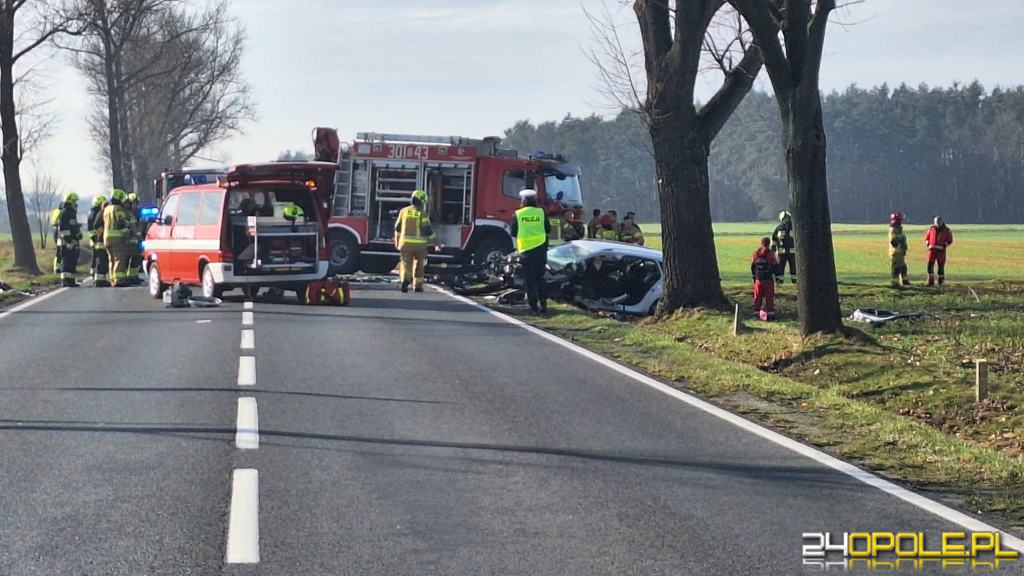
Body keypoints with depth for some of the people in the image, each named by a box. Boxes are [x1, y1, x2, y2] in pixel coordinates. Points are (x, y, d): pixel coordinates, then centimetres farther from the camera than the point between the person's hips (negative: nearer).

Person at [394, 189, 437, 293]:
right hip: (420, 245, -2)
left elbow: (398, 228, 11)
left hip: (406, 243, 2)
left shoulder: (404, 211, 4)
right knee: (419, 264, 15)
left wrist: (397, 240, 25)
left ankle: (405, 280, -26)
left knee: (406, 264, 1)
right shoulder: (423, 214, -9)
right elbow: (428, 230, -11)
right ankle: (417, 286, 20)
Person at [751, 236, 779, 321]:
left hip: (758, 279, 4)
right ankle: (770, 314, -2)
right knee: (769, 297, 1)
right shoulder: (770, 254, -11)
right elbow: (775, 266, -10)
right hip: (768, 279, -4)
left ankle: (756, 313, 13)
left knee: (758, 297, 11)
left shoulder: (756, 253, 4)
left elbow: (752, 266, 11)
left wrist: (754, 276, 21)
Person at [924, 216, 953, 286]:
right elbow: (927, 237, 19)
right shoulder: (931, 229, 6)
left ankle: (941, 281, 18)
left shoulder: (946, 231, -1)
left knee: (941, 267, 4)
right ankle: (931, 281, 5)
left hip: (941, 251, -2)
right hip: (932, 250, 2)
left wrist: (945, 245, -9)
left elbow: (950, 240, 5)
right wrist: (927, 243, 3)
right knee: (930, 266, -3)